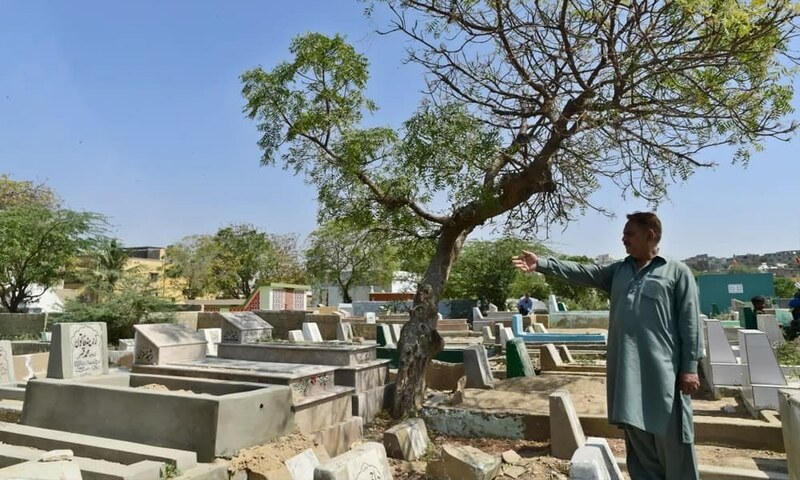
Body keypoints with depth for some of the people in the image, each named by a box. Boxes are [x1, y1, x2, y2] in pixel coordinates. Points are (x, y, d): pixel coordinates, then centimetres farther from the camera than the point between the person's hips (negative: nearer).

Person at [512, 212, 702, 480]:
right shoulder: (619, 271, 14)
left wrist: (689, 368, -9)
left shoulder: (677, 272, -1)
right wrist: (541, 264, -4)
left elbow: (689, 324, -5)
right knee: (638, 440, 14)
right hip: (627, 372, 5)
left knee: (672, 441, 4)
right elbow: (581, 272, 7)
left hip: (663, 372, -5)